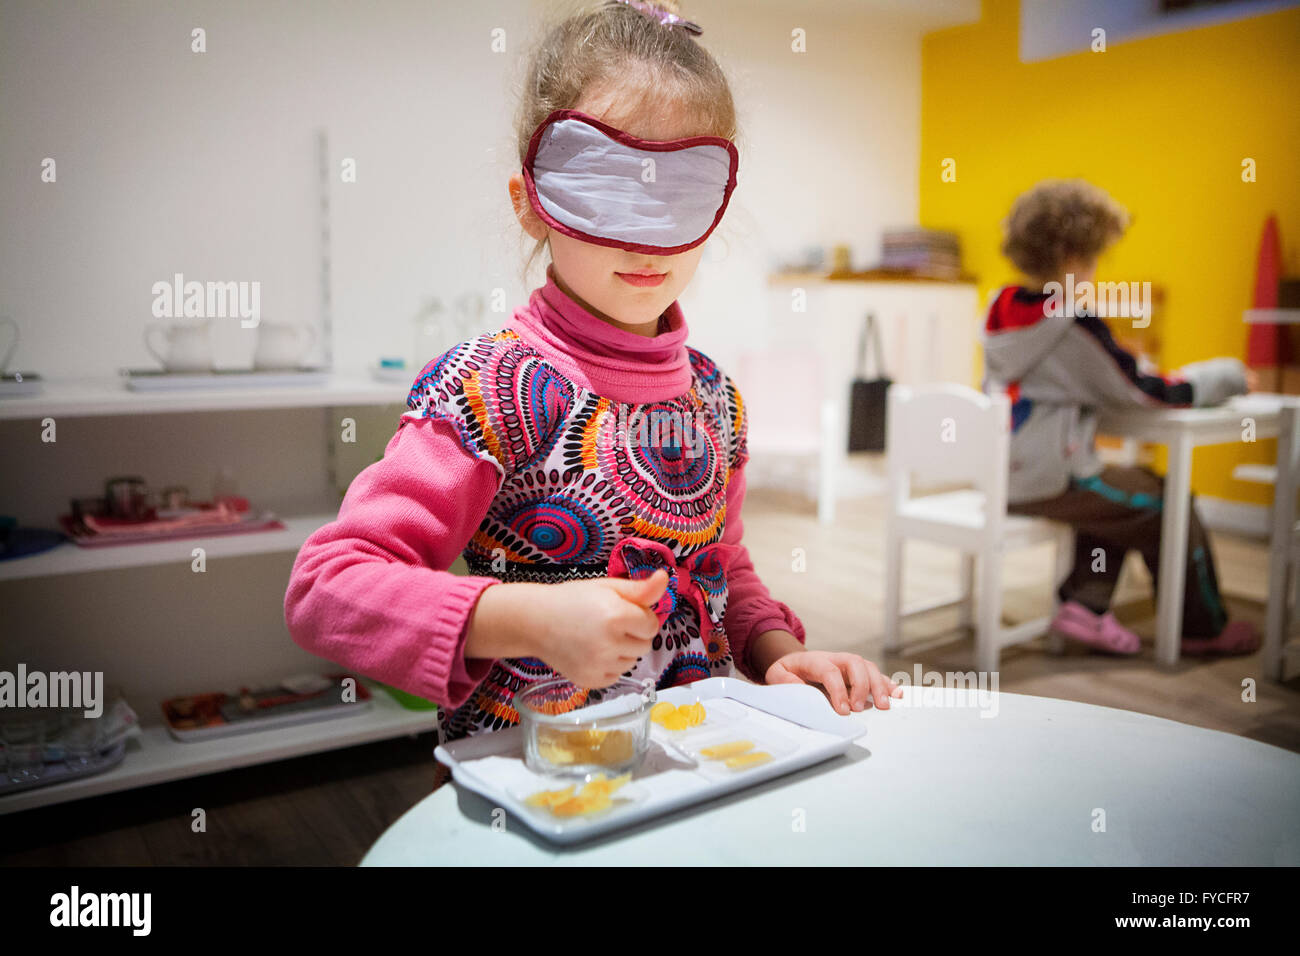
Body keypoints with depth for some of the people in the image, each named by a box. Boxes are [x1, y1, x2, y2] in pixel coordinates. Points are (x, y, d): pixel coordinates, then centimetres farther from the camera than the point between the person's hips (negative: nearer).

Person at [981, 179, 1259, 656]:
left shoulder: (1002, 307, 4)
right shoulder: (1072, 325, -20)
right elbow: (1150, 393, -12)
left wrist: (1124, 364, 8)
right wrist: (1229, 374, 3)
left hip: (1001, 473, 8)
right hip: (1047, 483, -8)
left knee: (1126, 488, 28)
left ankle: (1085, 602, 22)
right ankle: (1204, 629, 28)